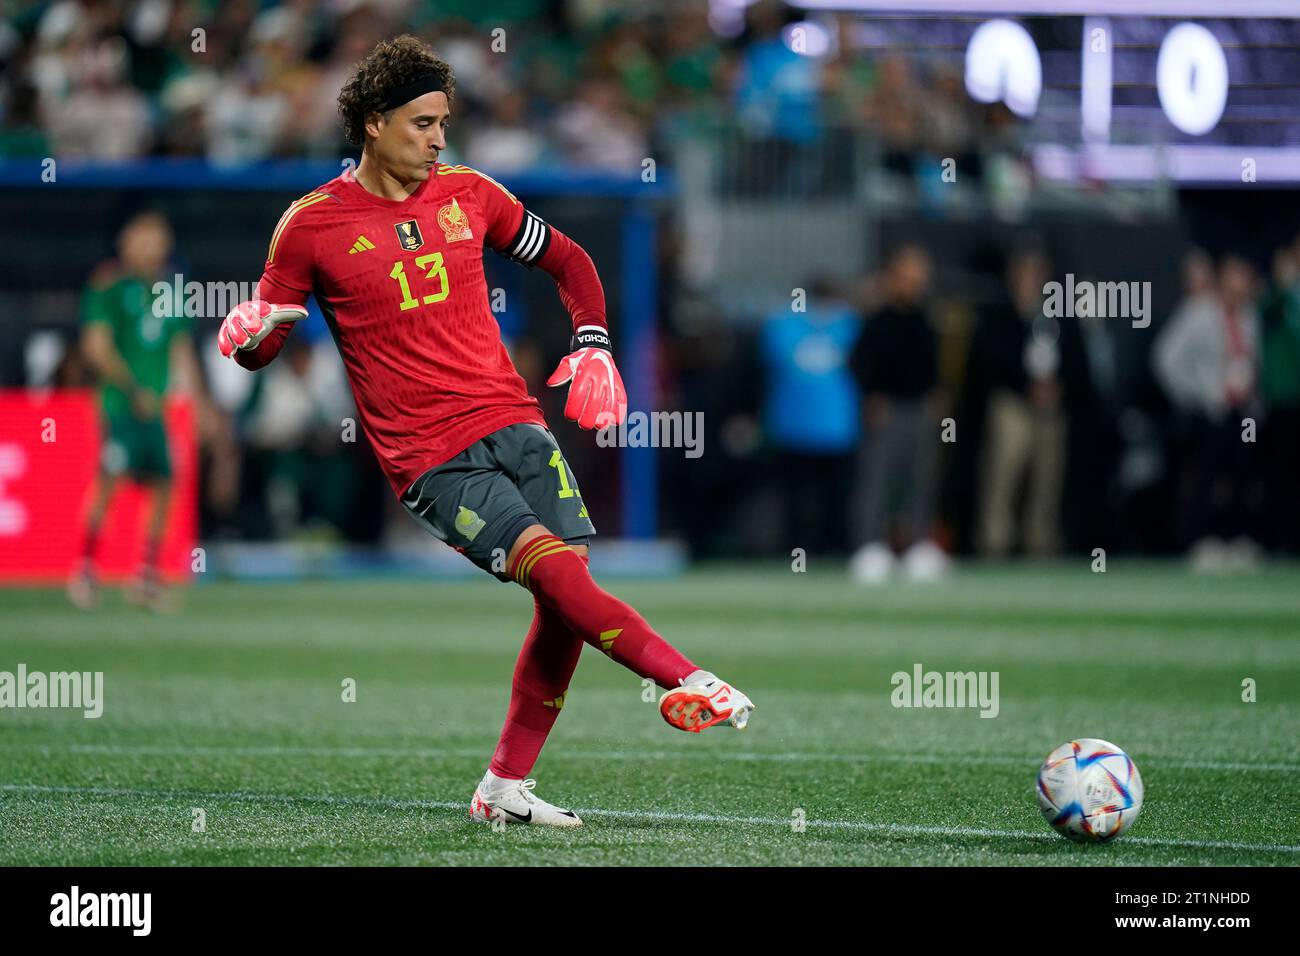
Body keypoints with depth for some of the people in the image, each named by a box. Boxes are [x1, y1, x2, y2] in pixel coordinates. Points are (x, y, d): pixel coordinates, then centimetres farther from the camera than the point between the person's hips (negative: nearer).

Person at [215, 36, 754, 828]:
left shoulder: (467, 195, 10)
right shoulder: (313, 226, -2)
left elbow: (568, 260, 23)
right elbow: (263, 343, 4)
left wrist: (593, 349, 10)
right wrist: (248, 335, -19)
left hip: (513, 422, 5)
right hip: (430, 458, -5)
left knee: (567, 601, -4)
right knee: (553, 566, -24)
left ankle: (507, 788, 7)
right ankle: (688, 686, -22)